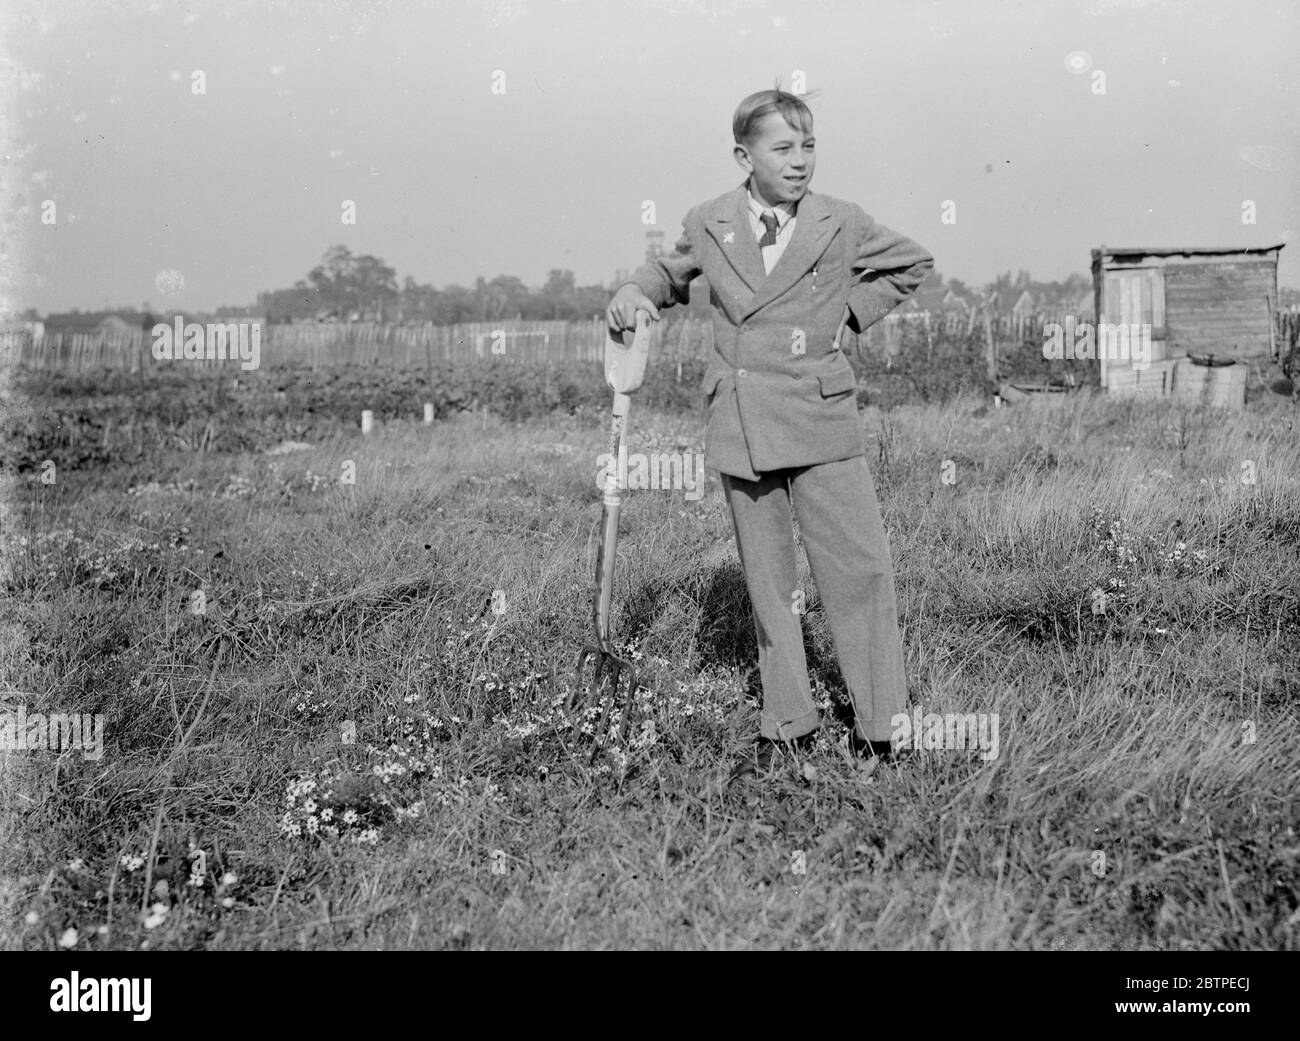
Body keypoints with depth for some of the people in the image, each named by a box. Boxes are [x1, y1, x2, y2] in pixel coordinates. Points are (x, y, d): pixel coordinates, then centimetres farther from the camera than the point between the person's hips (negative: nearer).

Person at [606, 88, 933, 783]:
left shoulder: (843, 225, 1)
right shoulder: (707, 225, 4)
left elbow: (913, 264, 17)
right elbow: (670, 273, 25)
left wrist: (852, 310, 7)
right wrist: (633, 293, 5)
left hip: (822, 423, -2)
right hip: (741, 429, 2)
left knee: (860, 569, -6)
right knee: (767, 581, 9)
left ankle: (879, 726, 6)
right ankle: (786, 728, 19)